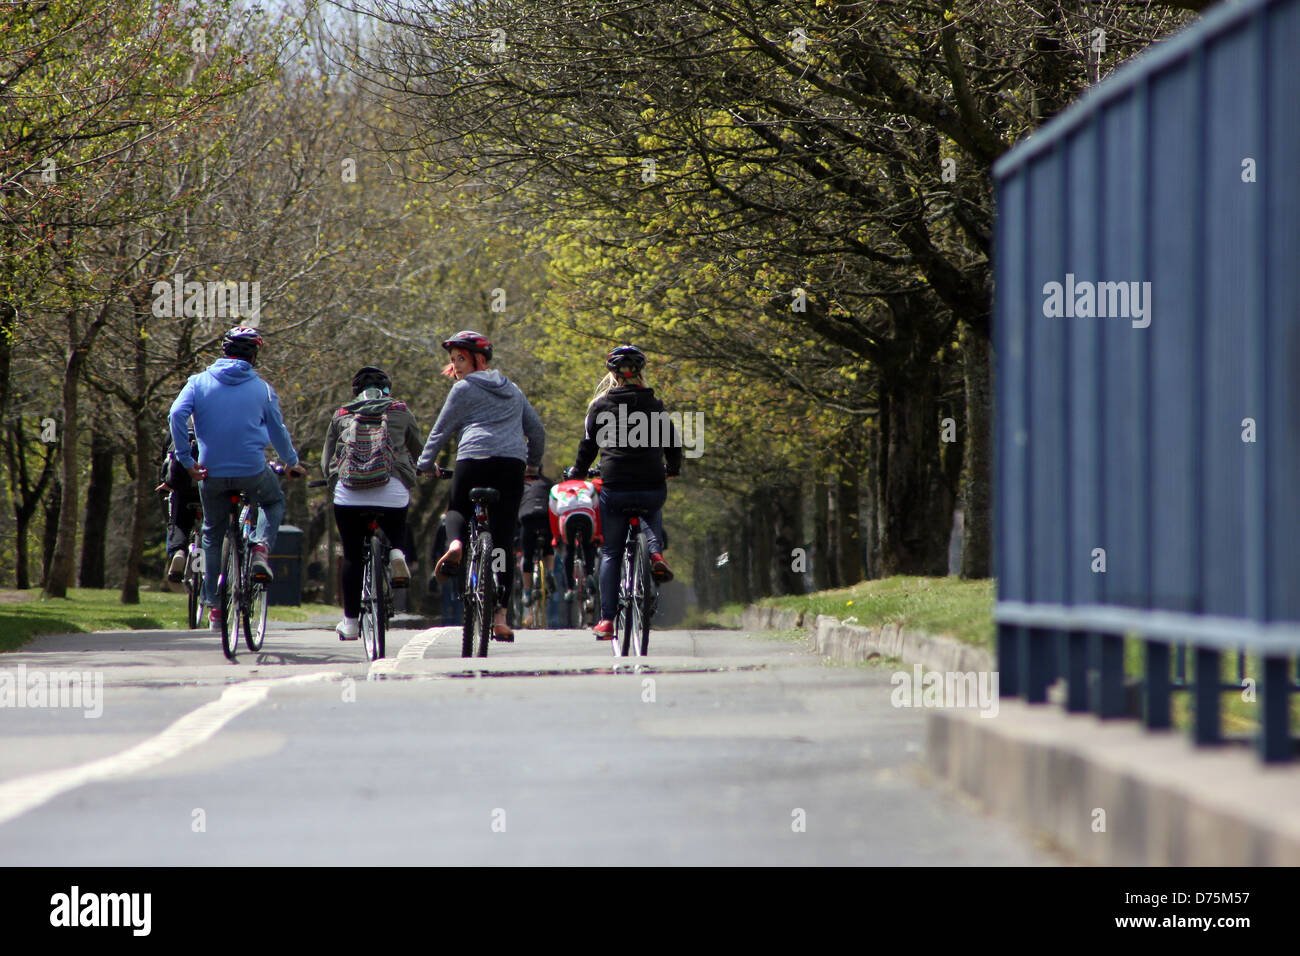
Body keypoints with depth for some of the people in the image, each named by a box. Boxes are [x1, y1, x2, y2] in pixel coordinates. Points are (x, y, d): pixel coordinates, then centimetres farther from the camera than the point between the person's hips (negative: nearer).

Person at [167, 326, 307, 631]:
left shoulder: (199, 383, 2)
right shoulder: (261, 388, 3)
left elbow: (176, 415, -12)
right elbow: (278, 431, 11)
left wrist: (186, 460, -7)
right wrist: (293, 463, 28)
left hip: (212, 474, 1)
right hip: (252, 471, -1)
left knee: (213, 536, 18)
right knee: (274, 502, 30)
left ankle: (213, 606, 14)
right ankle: (261, 548, 2)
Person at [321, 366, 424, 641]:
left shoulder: (341, 416, 17)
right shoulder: (401, 412, 16)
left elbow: (326, 461, 18)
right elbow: (419, 452, 26)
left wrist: (333, 482, 37)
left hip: (348, 492, 0)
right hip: (392, 490, 0)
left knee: (352, 556, 10)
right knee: (397, 529, 29)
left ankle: (350, 621, 10)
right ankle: (397, 553, -6)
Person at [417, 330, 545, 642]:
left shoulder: (464, 389, 7)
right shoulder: (511, 389, 24)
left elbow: (441, 431, 7)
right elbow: (537, 431, 26)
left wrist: (423, 465, 18)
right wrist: (533, 464, 38)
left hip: (474, 458, -4)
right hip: (513, 462, 4)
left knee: (457, 508, 24)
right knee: (503, 540, 3)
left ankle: (455, 544, -12)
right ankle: (500, 616, -3)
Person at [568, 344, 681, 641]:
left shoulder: (601, 406, 3)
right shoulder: (654, 405, 6)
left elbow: (588, 445, 7)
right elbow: (672, 442, 14)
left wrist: (577, 472, 27)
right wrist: (672, 469, 35)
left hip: (614, 488, -1)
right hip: (652, 487, 1)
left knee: (611, 553, 11)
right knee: (653, 512, 36)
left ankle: (606, 619, 4)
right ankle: (656, 552, 5)